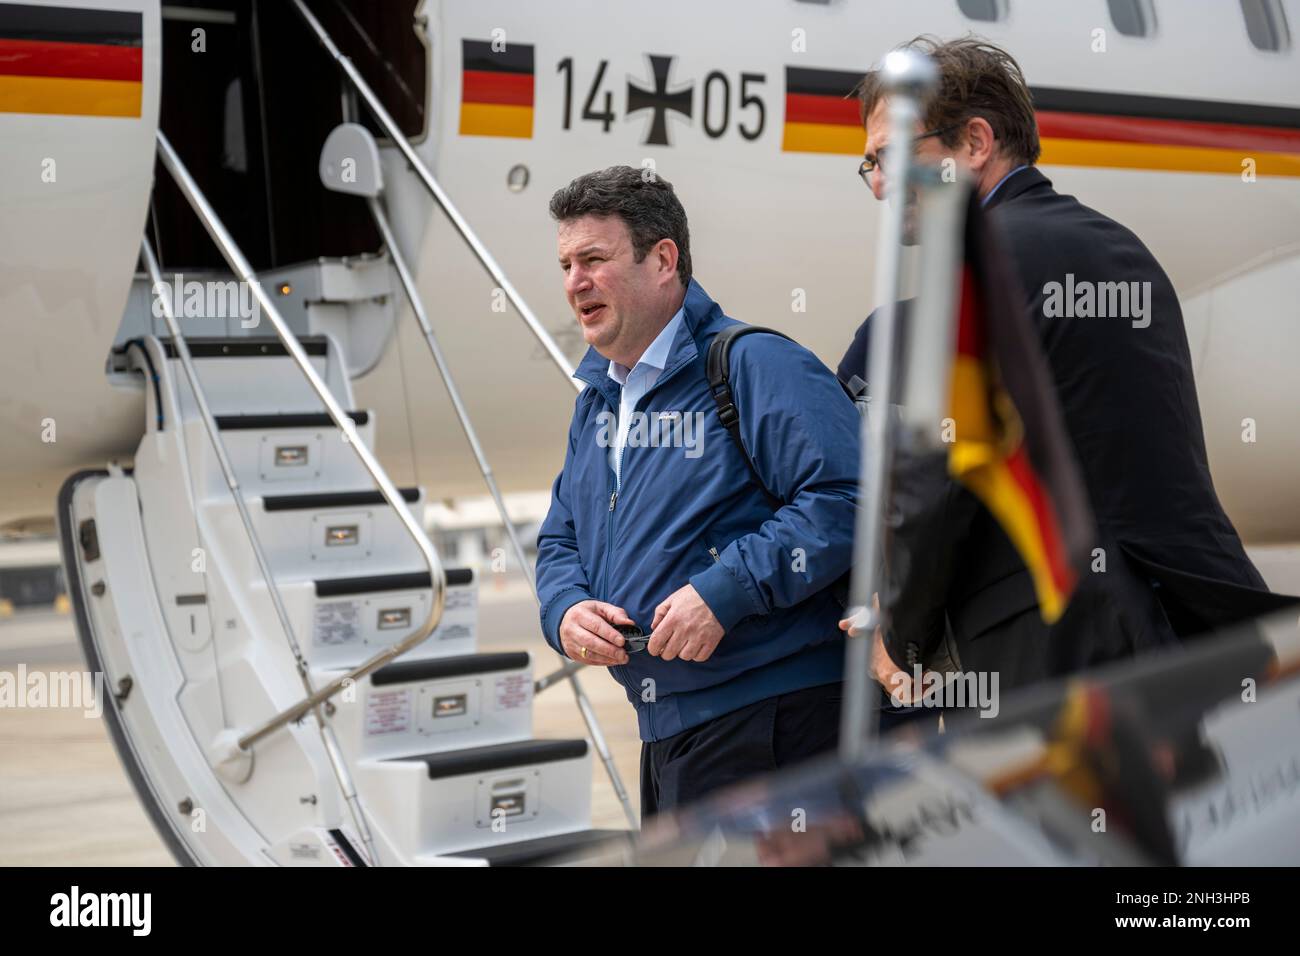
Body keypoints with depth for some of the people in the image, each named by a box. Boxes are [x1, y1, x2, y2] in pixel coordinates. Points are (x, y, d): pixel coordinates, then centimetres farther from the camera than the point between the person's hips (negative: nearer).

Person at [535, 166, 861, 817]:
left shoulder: (756, 366, -11)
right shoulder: (598, 397, 18)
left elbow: (847, 496, -21)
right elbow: (561, 539, 24)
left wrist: (724, 593, -24)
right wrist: (566, 611, 0)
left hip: (770, 716, -9)